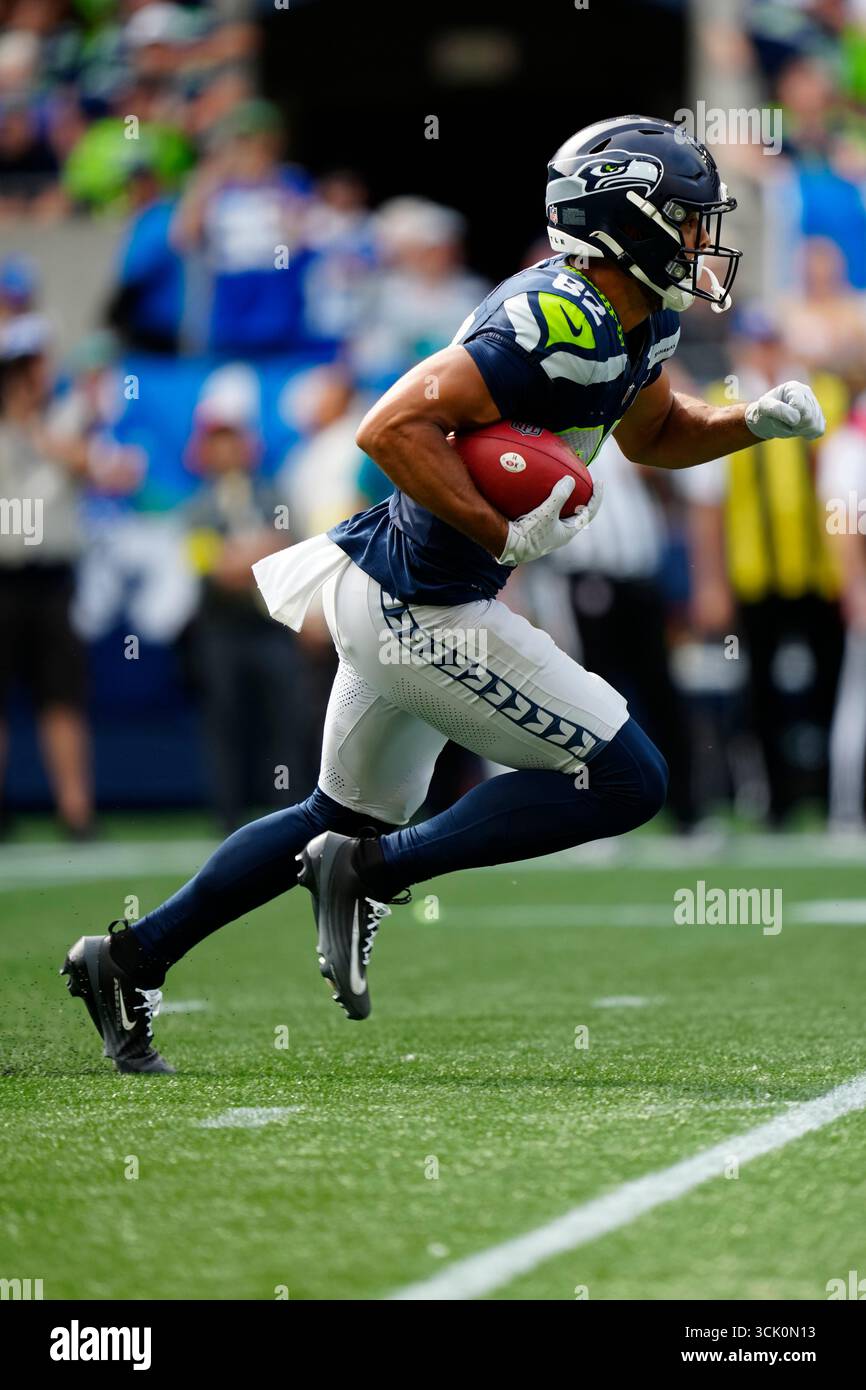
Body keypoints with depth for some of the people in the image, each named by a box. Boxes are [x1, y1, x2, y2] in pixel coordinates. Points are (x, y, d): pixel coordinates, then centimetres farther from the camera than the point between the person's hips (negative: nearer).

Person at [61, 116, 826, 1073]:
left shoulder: (636, 321, 6)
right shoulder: (561, 325, -24)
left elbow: (649, 434, 26)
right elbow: (393, 427, -30)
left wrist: (752, 423, 9)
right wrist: (507, 536, -27)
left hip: (390, 597, 11)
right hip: (422, 610, -11)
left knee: (348, 817, 24)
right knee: (625, 783, -7)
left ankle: (130, 959, 30)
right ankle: (375, 873, -3)